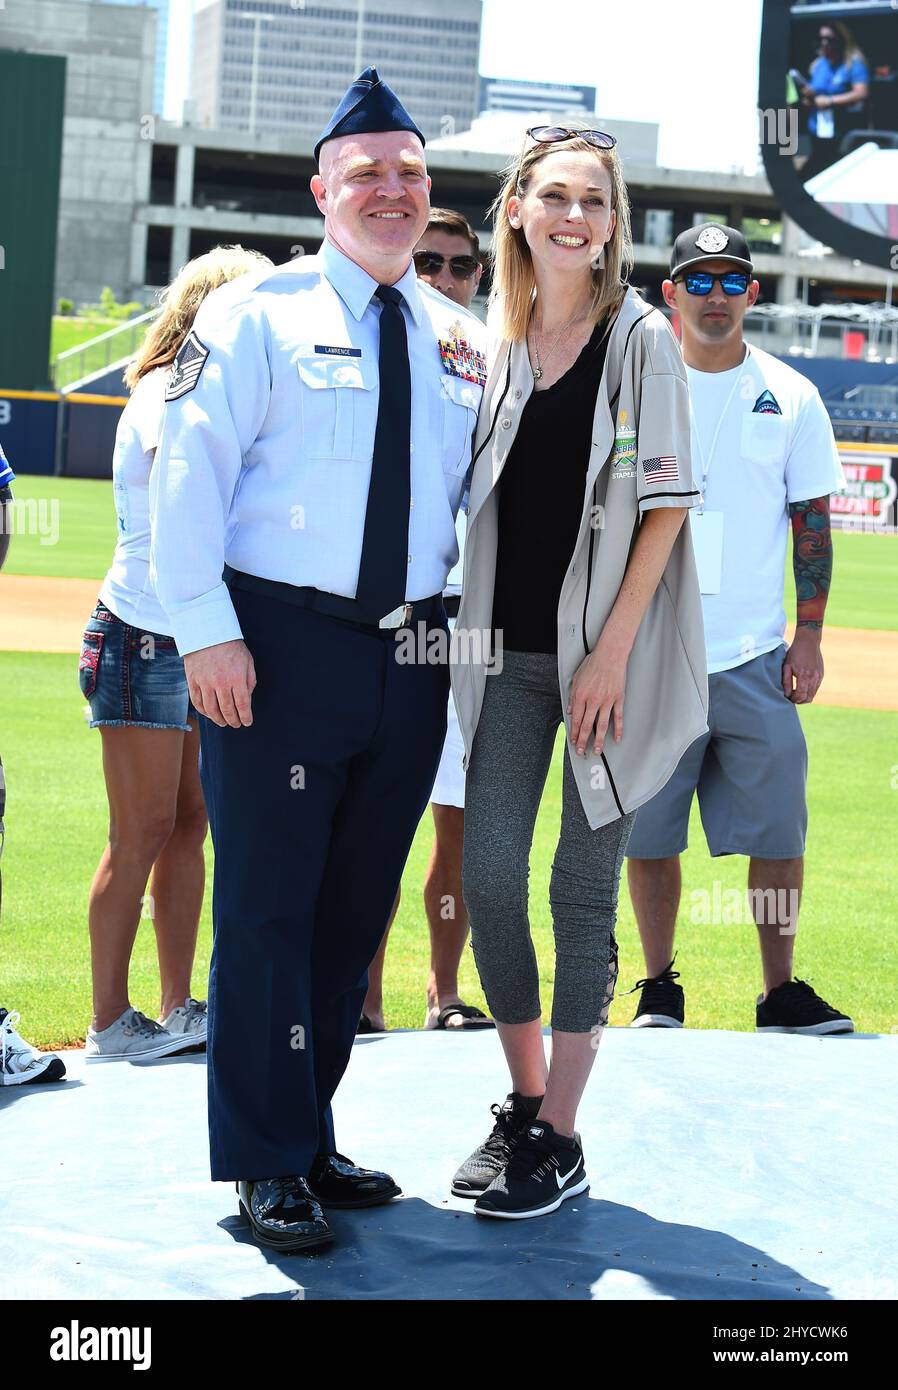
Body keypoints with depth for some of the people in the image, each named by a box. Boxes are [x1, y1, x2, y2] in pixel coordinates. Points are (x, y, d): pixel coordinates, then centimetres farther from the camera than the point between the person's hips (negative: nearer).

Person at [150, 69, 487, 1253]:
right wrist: (205, 625, -15)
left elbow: (480, 493, 19)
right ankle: (270, 1165, 7)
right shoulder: (259, 314, -1)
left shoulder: (461, 341, 13)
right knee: (268, 903, -2)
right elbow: (192, 467, -7)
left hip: (413, 654, 5)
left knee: (358, 907, 12)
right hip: (281, 642, -5)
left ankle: (310, 1138, 25)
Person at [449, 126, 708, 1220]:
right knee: (488, 871, 0)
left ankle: (559, 1138, 7)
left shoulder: (641, 338, -4)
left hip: (606, 647, -4)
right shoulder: (493, 342, 9)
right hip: (507, 647, 4)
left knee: (583, 885, -1)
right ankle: (522, 1104, 17)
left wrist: (613, 650, -13)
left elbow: (665, 502, -8)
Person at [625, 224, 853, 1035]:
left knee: (780, 831, -1)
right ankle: (660, 990, 16)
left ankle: (781, 995, 10)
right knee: (648, 833, 3)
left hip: (757, 660, 1)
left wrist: (810, 637, -1)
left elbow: (812, 523, 7)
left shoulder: (790, 397, 6)